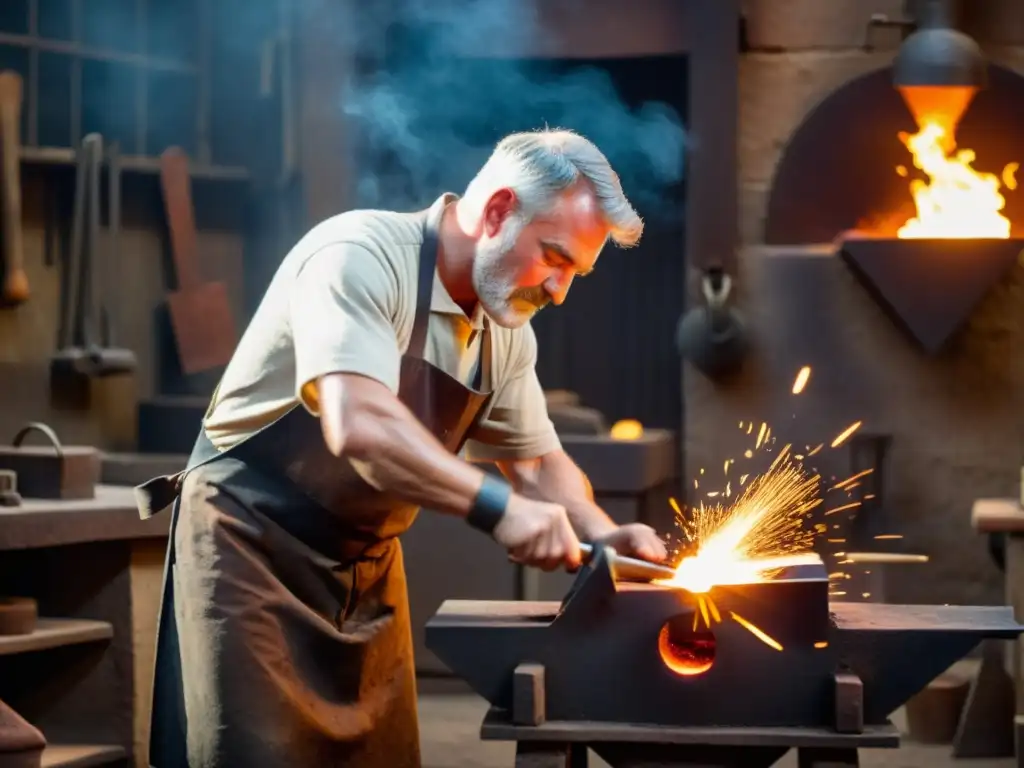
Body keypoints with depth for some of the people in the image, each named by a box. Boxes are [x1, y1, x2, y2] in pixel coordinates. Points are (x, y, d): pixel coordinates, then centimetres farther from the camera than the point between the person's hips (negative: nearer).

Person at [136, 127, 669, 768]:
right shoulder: (361, 256, -21)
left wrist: (604, 536, -4)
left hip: (368, 570, 8)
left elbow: (540, 463, 15)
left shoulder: (508, 333, 4)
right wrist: (496, 506, -36)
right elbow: (359, 429, -35)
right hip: (254, 547, -8)